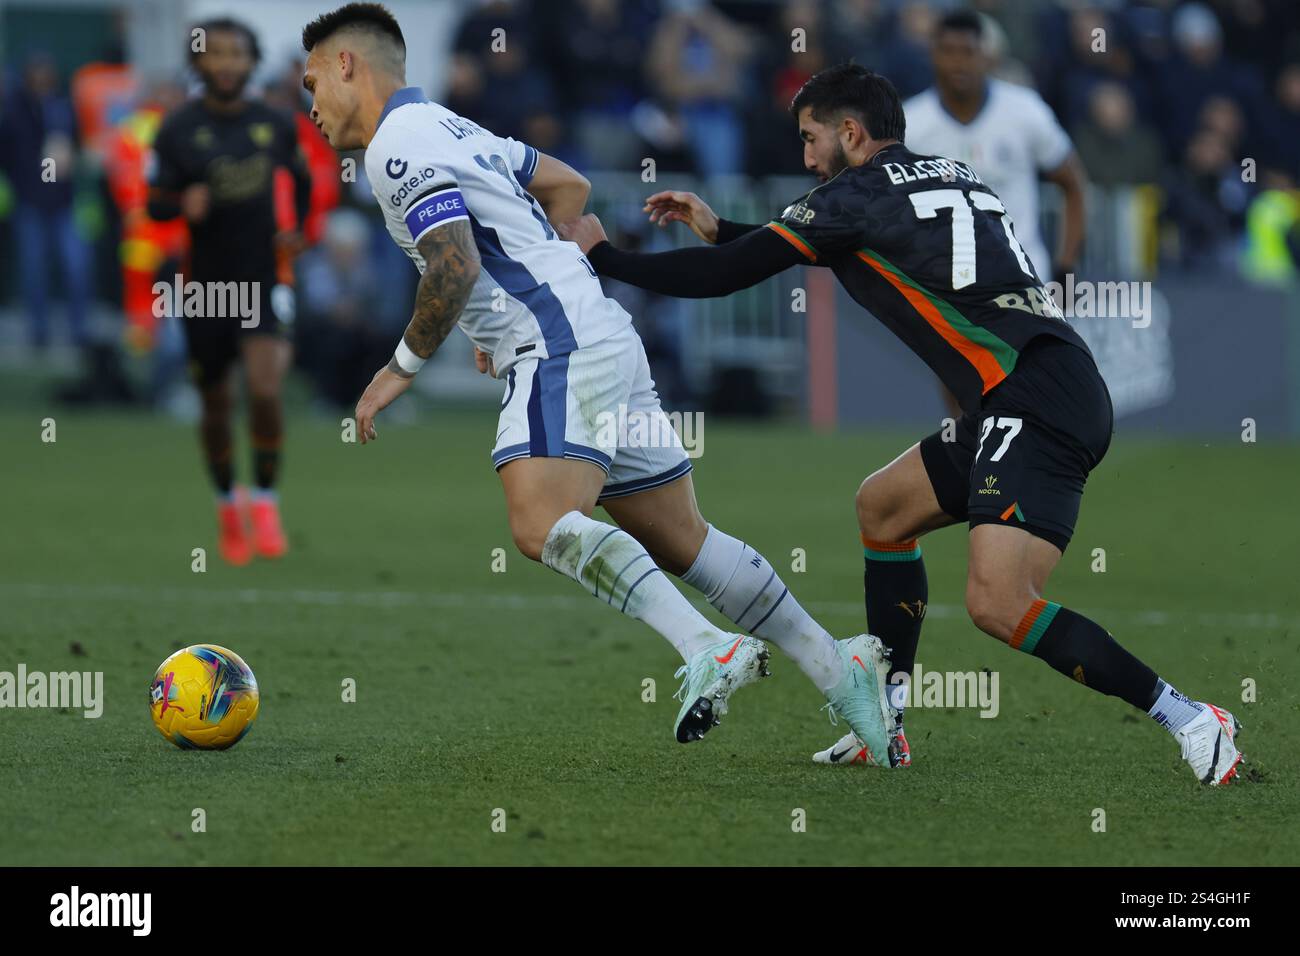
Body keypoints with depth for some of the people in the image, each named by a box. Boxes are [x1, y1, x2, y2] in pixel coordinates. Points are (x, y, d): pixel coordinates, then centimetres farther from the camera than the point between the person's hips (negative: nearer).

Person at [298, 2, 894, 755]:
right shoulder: (448, 126, 22)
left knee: (542, 526, -26)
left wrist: (402, 368, -7)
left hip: (563, 348, -10)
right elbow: (570, 186, 33)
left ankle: (707, 652, -37)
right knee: (678, 543, 10)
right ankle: (841, 672, 8)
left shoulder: (399, 145, -8)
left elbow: (455, 269, -20)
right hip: (604, 334, 10)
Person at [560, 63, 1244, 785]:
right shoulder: (947, 175, 24)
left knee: (997, 604, -21)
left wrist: (603, 258, 16)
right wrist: (715, 228, 42)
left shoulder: (859, 194, -1)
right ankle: (883, 726, 23)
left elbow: (725, 277, 4)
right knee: (881, 506, 22)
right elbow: (811, 245, 40)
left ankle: (1190, 722, -19)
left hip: (1034, 403, -10)